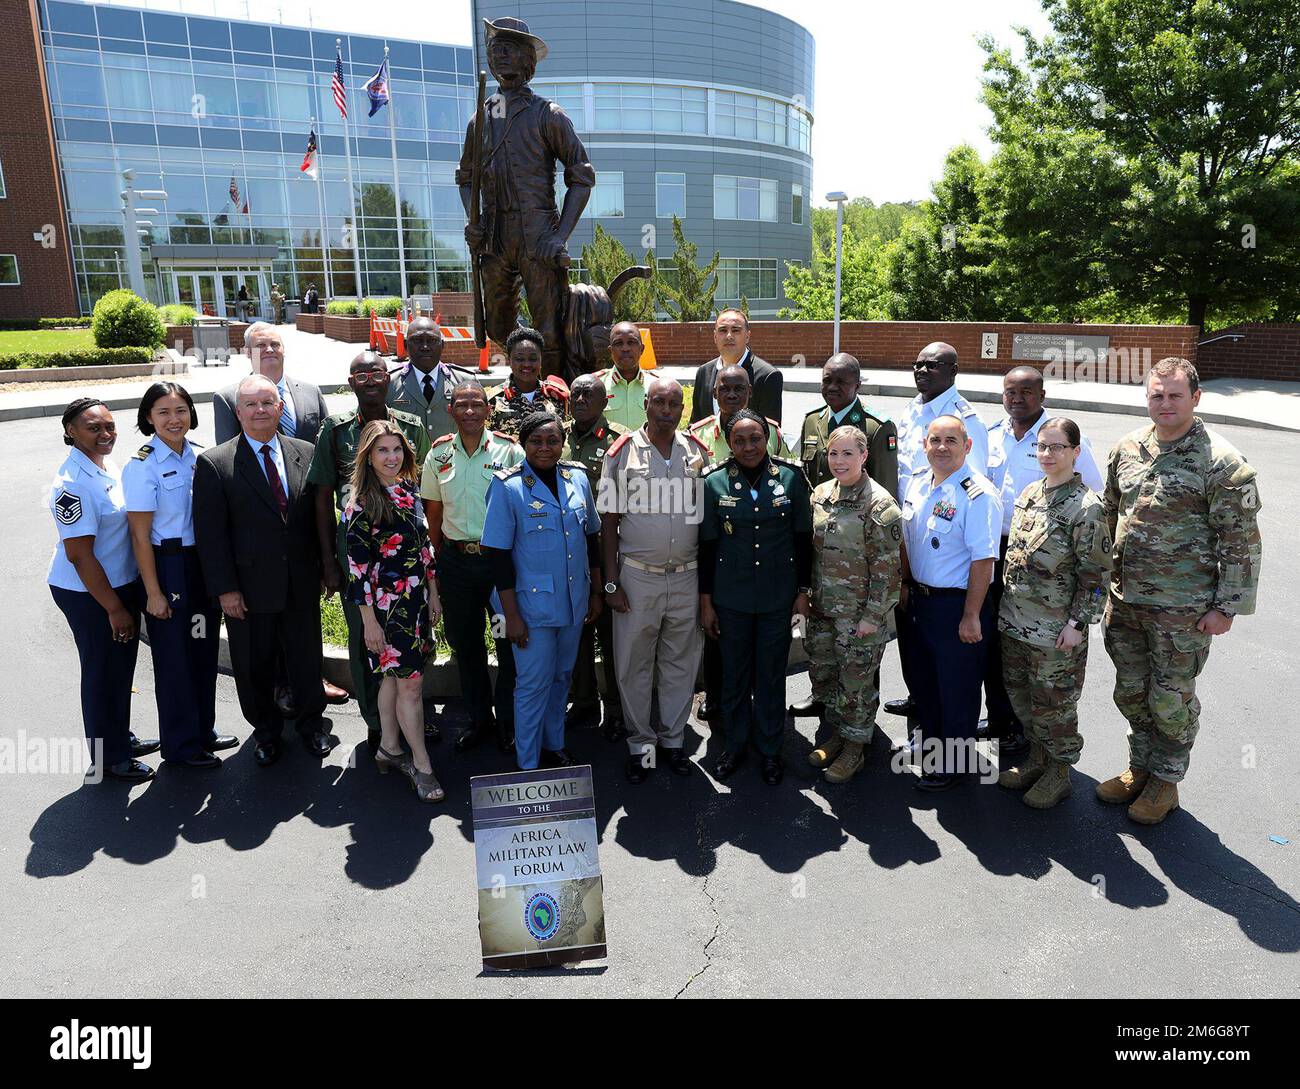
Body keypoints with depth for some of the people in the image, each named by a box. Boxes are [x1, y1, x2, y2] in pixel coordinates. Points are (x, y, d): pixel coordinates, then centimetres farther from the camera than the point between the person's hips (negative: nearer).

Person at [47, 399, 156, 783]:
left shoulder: (108, 467, 4)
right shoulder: (74, 483, -23)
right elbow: (79, 554, -23)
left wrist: (126, 599, 15)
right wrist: (114, 608, -19)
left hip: (123, 582, 8)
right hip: (88, 593, -8)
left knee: (122, 666, 21)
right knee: (103, 672, 7)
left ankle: (121, 738, 40)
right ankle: (109, 758, 25)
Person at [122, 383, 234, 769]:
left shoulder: (199, 456, 3)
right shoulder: (142, 467, -14)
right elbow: (140, 535, -13)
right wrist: (154, 592, -14)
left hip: (205, 563, 6)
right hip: (168, 567, -6)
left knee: (205, 650, 17)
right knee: (175, 657, 7)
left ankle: (204, 732, 35)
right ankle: (180, 745, 24)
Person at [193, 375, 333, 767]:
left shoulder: (305, 454, 3)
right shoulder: (214, 464, -7)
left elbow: (321, 517, 7)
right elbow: (210, 533, -8)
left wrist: (325, 569, 6)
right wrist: (225, 588, -11)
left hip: (302, 584, 2)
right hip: (250, 586, -2)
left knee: (307, 657, 15)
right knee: (254, 665, 13)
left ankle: (311, 723, 37)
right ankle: (266, 730, 35)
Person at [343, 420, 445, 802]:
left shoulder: (409, 489, 8)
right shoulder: (360, 503, -13)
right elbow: (357, 566, -14)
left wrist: (433, 593, 14)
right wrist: (368, 620, -14)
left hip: (416, 599, 7)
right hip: (386, 604, -6)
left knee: (394, 677, 16)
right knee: (410, 683, -3)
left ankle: (389, 749, 30)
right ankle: (422, 766, 8)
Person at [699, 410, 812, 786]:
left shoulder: (791, 477, -5)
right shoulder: (715, 483, -5)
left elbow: (803, 537, 2)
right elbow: (707, 544, 0)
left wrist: (804, 590, 2)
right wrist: (705, 601, 1)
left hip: (778, 596, 0)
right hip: (730, 596, 0)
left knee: (772, 674, 11)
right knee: (734, 673, 13)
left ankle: (770, 748, 29)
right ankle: (735, 743, 32)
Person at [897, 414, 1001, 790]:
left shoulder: (977, 494, -19)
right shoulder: (916, 484, 5)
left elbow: (983, 560, -21)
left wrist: (971, 616, -21)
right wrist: (905, 586, 15)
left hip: (956, 604, -7)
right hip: (918, 600, 8)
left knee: (956, 690, 8)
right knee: (919, 678, 22)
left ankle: (953, 765, 27)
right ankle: (928, 747, 43)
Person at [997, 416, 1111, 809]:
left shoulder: (1086, 507, -16)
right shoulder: (1029, 493, 7)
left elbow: (1095, 574, -15)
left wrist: (1077, 623, -16)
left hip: (1056, 630, -7)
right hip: (1015, 621, 7)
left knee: (1053, 702, 7)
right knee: (1020, 693, 18)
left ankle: (1058, 773, 26)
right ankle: (1036, 757, 38)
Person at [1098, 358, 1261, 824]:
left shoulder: (1223, 462, -13)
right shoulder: (1127, 449, 4)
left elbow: (1241, 540, -11)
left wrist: (1227, 606, -12)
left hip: (1182, 608, -5)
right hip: (1125, 600, 5)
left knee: (1171, 699, 8)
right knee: (1131, 691, 17)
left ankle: (1165, 781, 28)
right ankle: (1139, 769, 36)